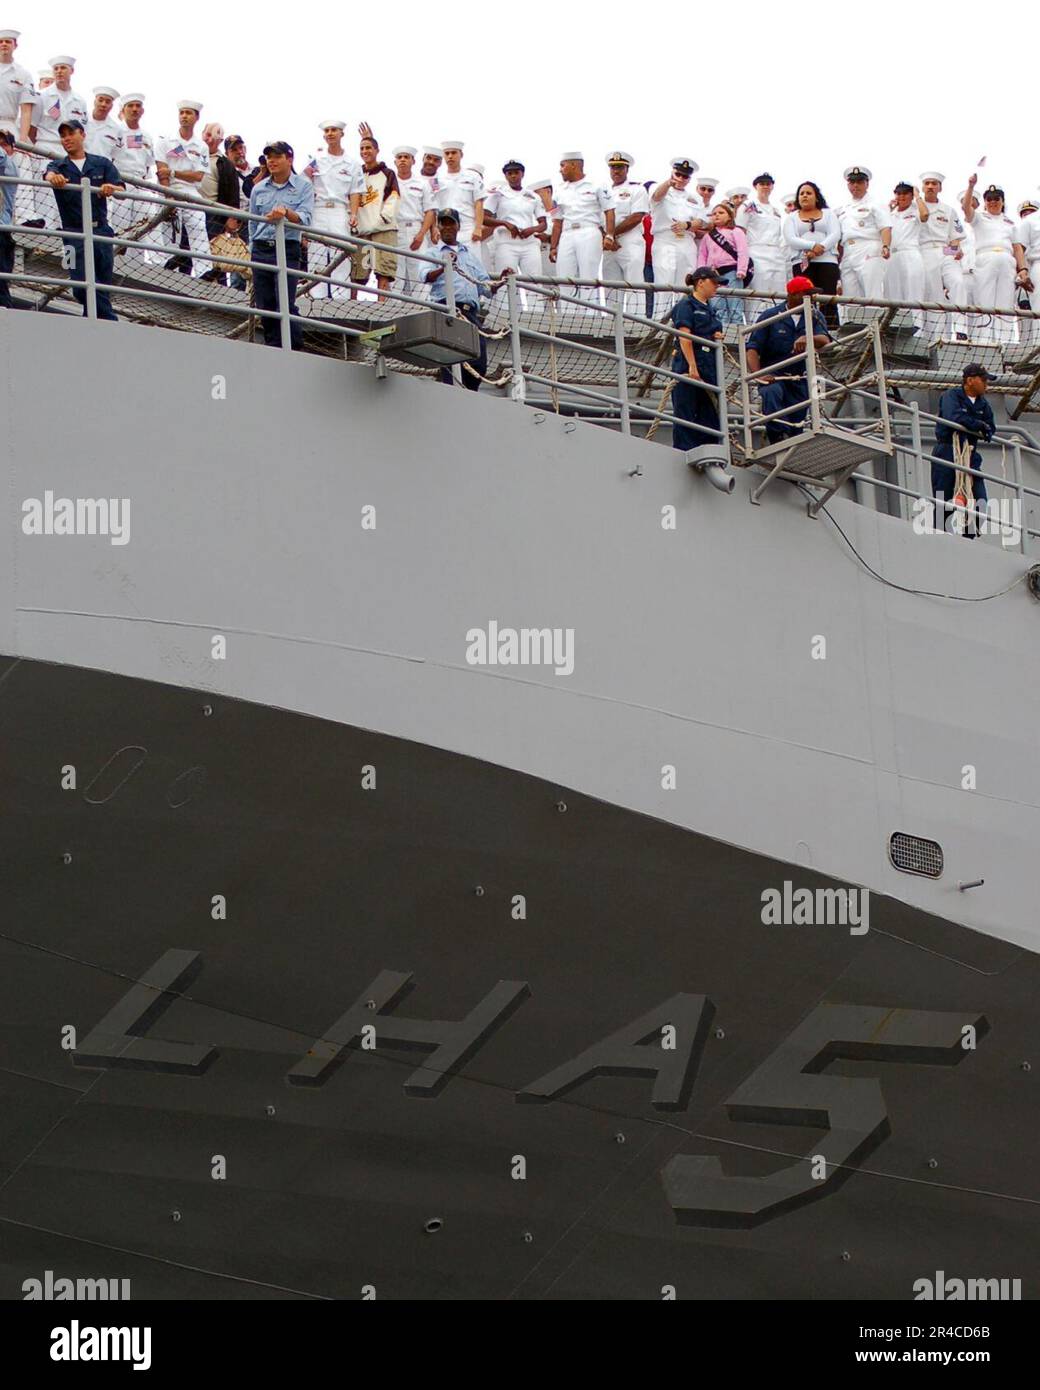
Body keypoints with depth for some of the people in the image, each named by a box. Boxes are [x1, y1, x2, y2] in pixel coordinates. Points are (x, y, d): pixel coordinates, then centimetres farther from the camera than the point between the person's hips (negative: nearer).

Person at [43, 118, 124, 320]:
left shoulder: (102, 164, 12)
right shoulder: (58, 166, 12)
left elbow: (121, 190, -1)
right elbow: (49, 174, -13)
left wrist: (111, 188, -26)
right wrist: (53, 178, -39)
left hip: (101, 232, 1)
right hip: (74, 233, -1)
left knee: (102, 286, 2)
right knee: (83, 286, -14)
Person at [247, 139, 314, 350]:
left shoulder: (303, 186, 3)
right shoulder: (259, 189, 14)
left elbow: (305, 219, -10)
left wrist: (286, 212, -29)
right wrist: (252, 251, 16)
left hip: (288, 249, -4)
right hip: (261, 250, 4)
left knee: (285, 304, -15)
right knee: (264, 305, 2)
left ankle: (295, 350, -13)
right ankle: (272, 350, 9)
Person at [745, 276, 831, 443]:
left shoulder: (815, 316, 7)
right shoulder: (770, 316, 0)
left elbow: (824, 340, -14)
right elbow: (752, 349, -6)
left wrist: (807, 339, -37)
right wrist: (758, 375, -24)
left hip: (800, 380, 3)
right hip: (773, 377, -3)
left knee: (795, 427, 0)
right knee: (771, 393, -36)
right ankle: (780, 439, -45)